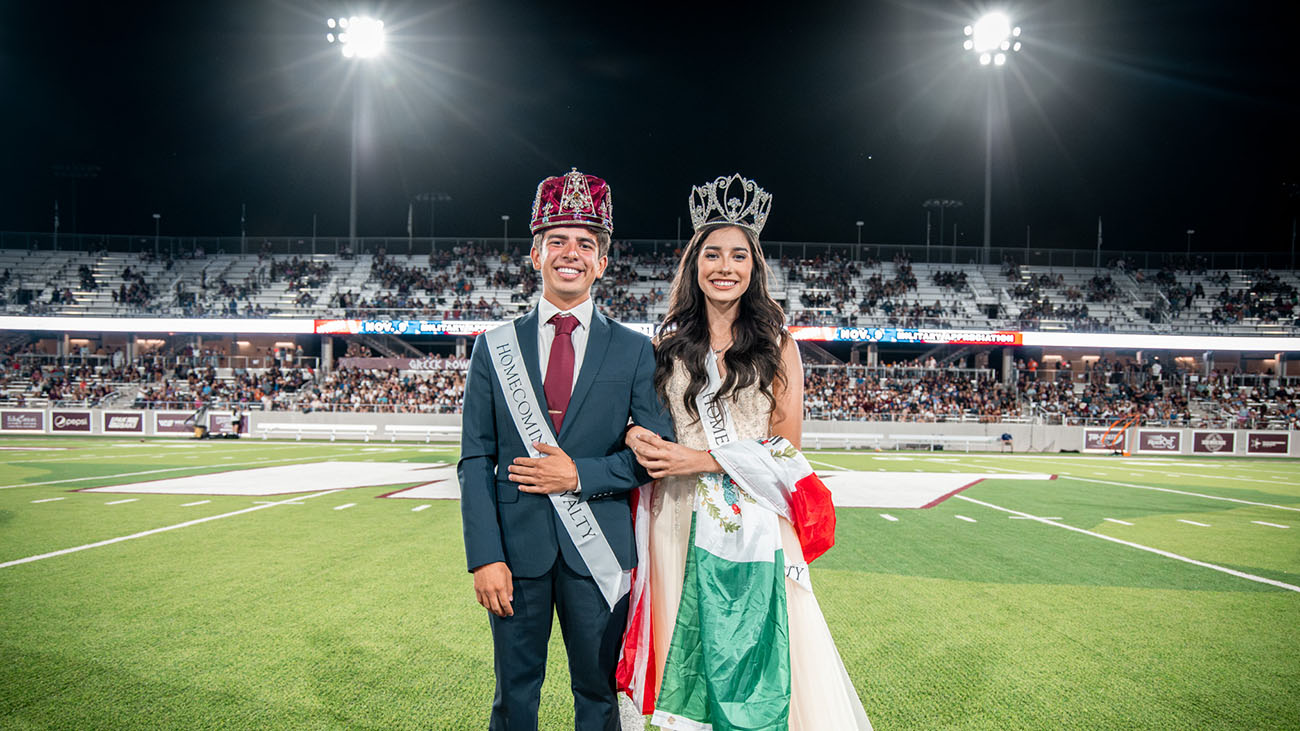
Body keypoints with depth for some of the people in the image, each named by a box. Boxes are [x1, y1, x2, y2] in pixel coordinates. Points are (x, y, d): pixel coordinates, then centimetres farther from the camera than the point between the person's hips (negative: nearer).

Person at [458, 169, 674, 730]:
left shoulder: (635, 351, 3)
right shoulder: (495, 347, 4)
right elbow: (475, 459, 0)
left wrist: (581, 474, -14)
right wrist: (485, 557, -8)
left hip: (598, 551, 0)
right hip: (516, 548, 1)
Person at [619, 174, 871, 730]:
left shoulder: (777, 344, 2)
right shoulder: (670, 343, 8)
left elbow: (786, 444, -3)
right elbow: (649, 421, 16)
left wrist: (701, 460, -13)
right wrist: (635, 435, -8)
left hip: (754, 527, -2)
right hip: (680, 523, 2)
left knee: (753, 658, 0)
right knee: (687, 659, 8)